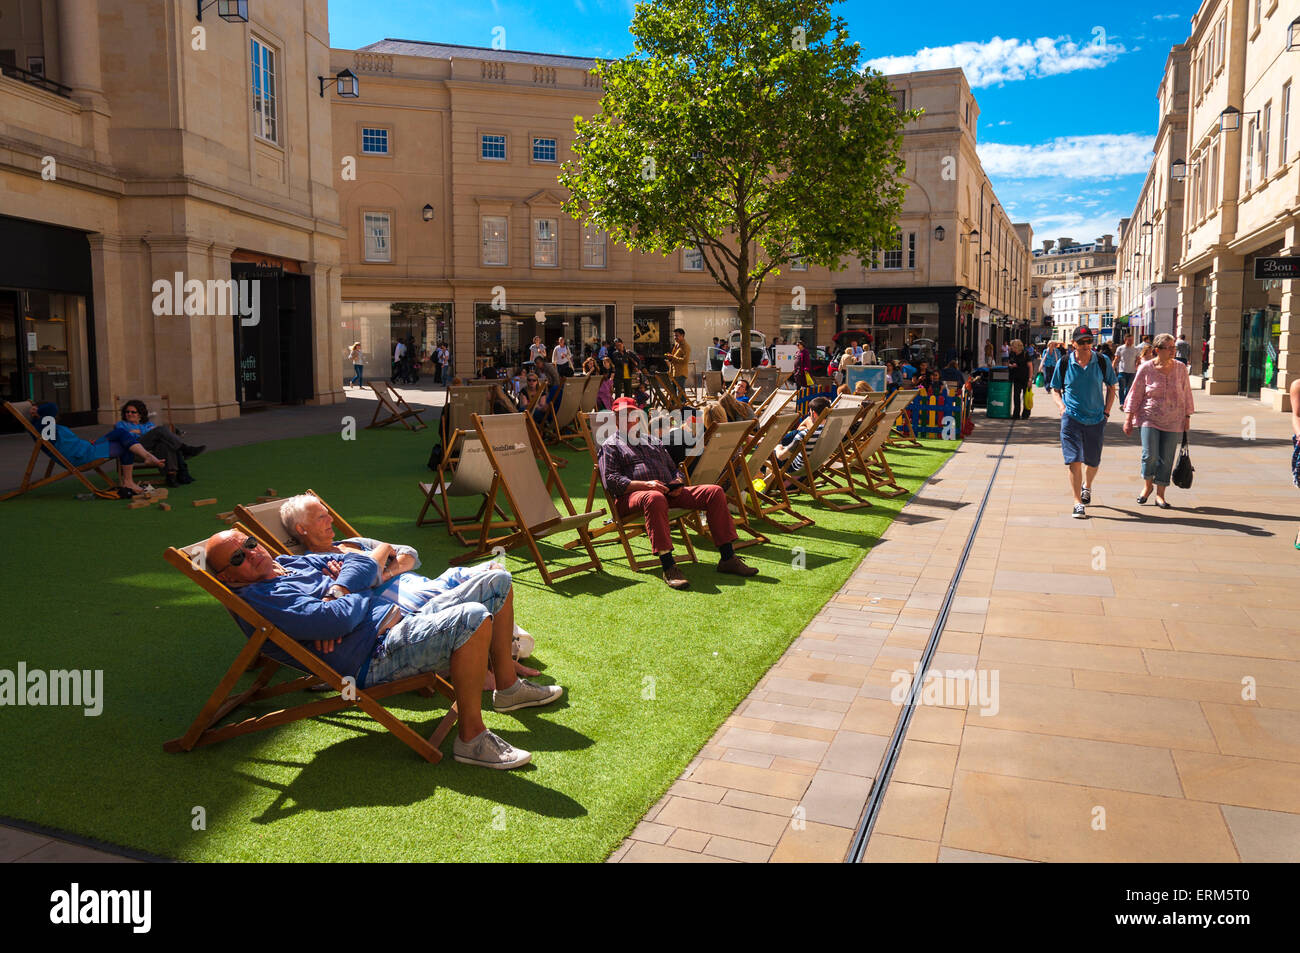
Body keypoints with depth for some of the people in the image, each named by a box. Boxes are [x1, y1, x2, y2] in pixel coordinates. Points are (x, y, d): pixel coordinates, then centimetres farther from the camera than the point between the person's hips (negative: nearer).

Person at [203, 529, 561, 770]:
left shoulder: (288, 564, 19)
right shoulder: (256, 599, -10)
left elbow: (357, 559, 12)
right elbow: (339, 620, -22)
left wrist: (339, 593, -8)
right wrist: (364, 596, -2)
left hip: (403, 621, 10)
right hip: (374, 657, -10)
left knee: (498, 582, 9)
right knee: (472, 619, -34)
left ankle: (508, 687, 19)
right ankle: (471, 737, -23)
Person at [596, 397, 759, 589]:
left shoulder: (653, 442, 32)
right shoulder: (610, 446, 12)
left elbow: (673, 469, 31)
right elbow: (610, 480, -3)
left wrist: (677, 483, 4)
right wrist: (645, 484, -17)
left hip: (669, 492, 6)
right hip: (632, 495, -6)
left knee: (714, 492, -12)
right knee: (655, 499, -43)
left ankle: (727, 558, -15)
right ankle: (669, 567, -47)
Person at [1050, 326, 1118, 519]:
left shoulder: (1102, 362, 0)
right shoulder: (1064, 364, -2)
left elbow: (1111, 387, 12)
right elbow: (1055, 390, 10)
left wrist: (1106, 411, 3)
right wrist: (1061, 406, -7)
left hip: (1096, 419, 2)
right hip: (1071, 418, -2)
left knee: (1093, 462, 13)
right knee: (1074, 460, -11)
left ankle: (1087, 486, 45)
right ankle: (1078, 503, -5)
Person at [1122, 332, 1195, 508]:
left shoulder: (1180, 368, 3)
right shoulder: (1146, 369, -3)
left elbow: (1186, 394, 12)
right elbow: (1135, 395, 2)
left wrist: (1187, 417, 11)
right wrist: (1128, 419, 0)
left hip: (1173, 421, 2)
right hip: (1150, 418, -2)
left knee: (1166, 459, 3)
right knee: (1149, 455, -13)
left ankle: (1160, 495, 13)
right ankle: (1147, 485, 14)